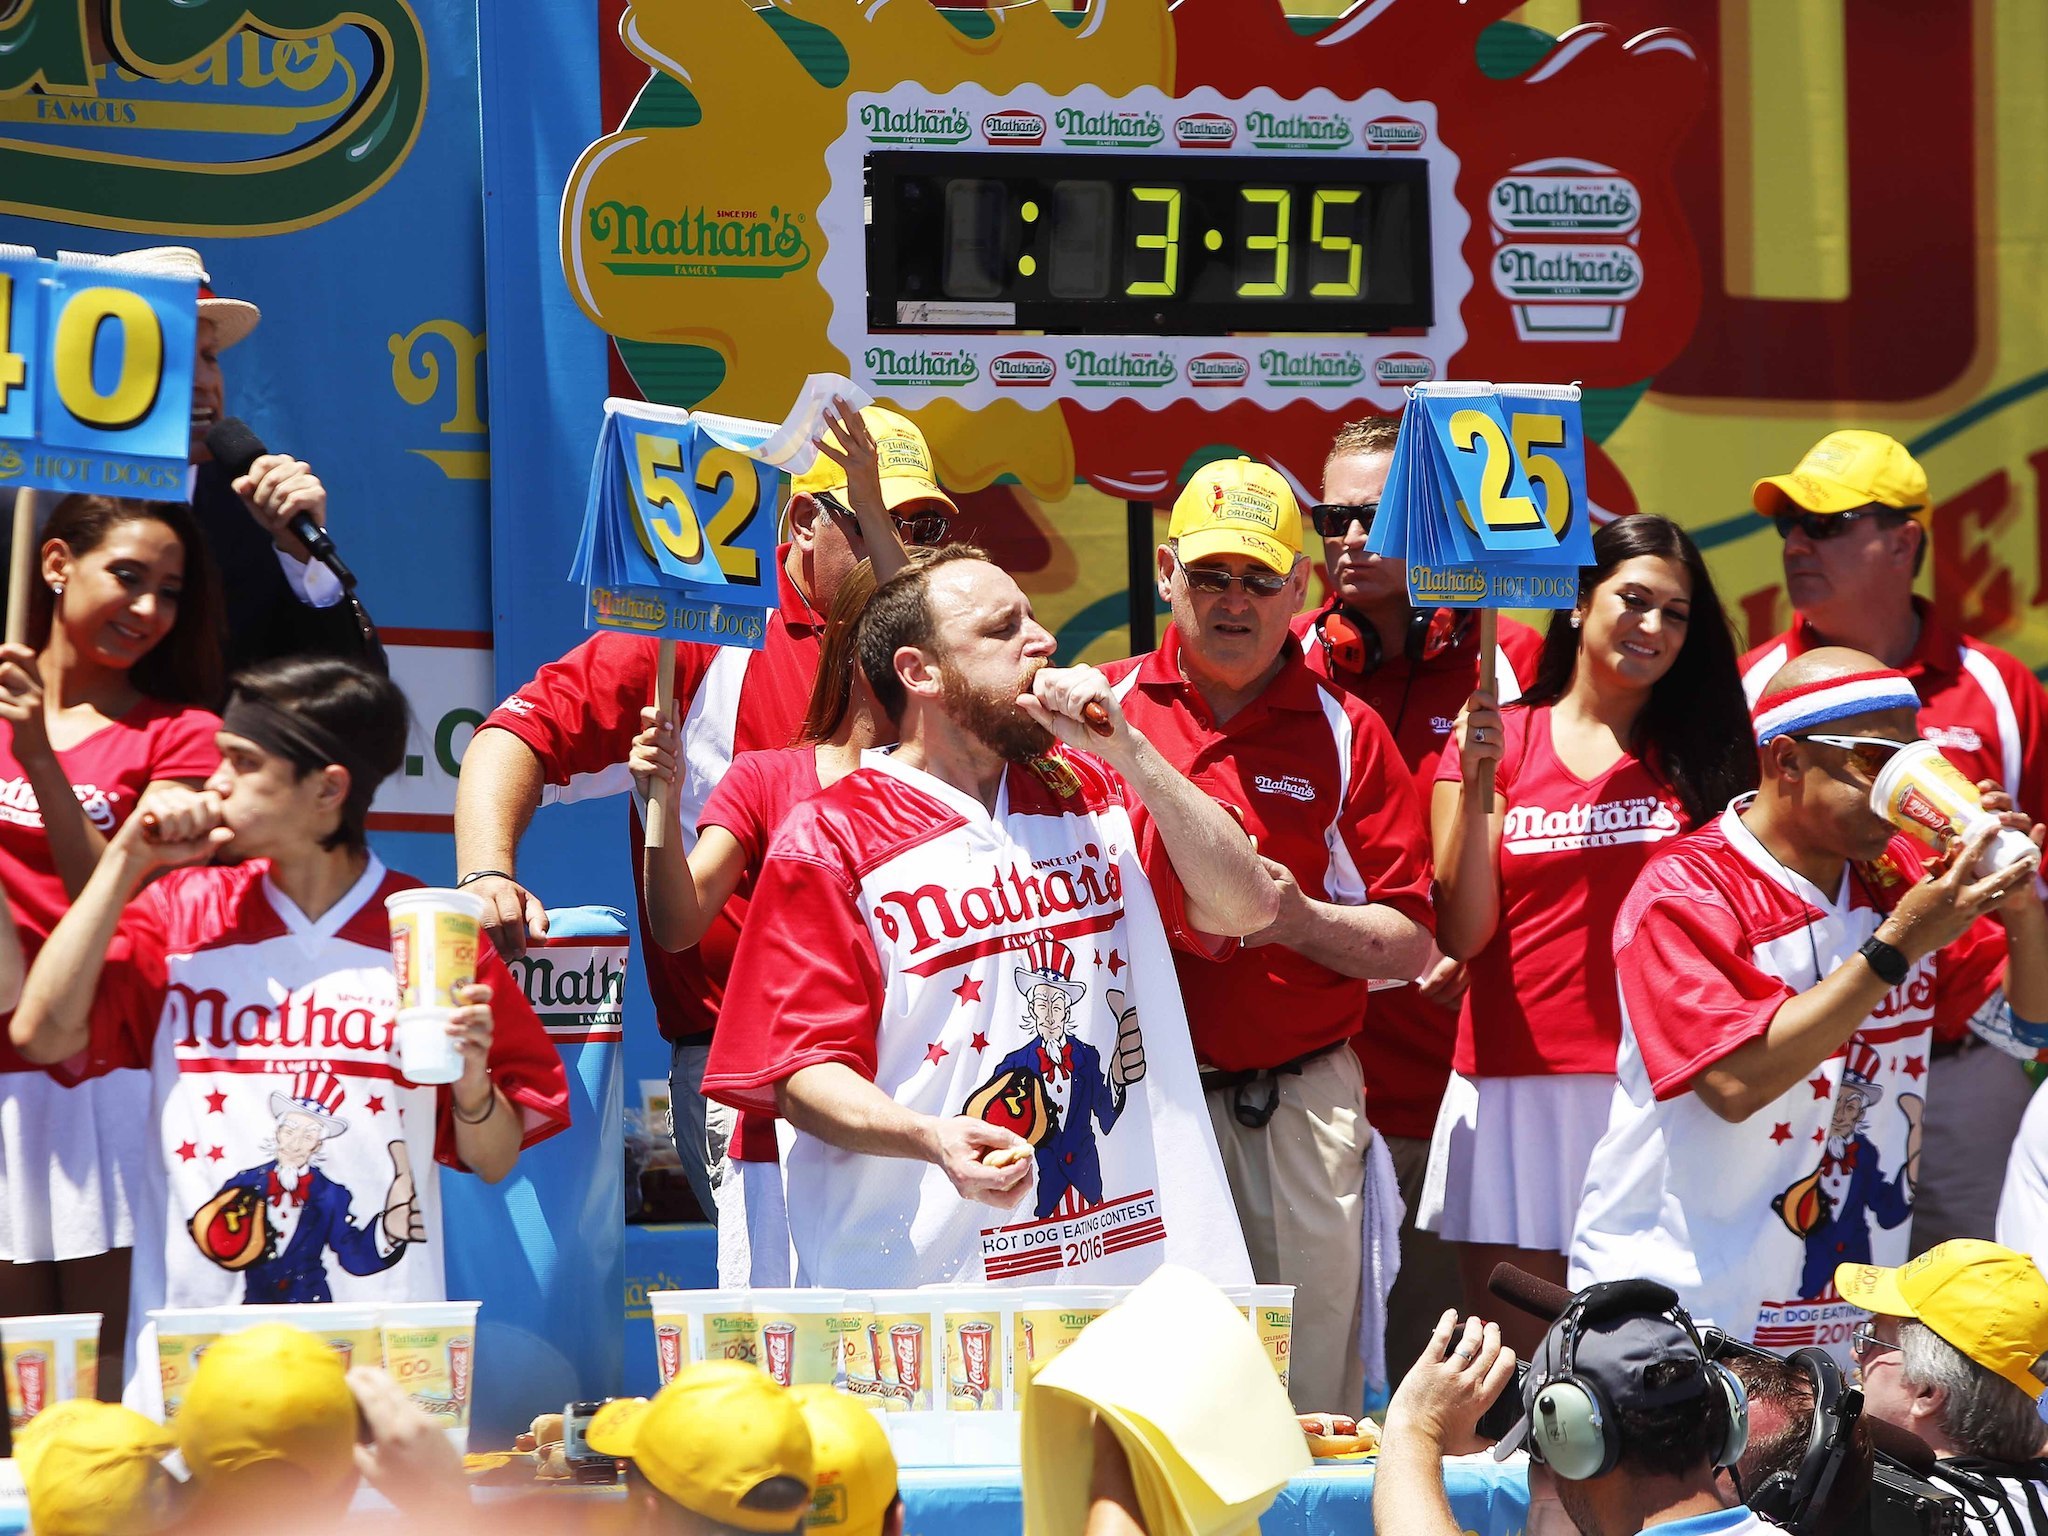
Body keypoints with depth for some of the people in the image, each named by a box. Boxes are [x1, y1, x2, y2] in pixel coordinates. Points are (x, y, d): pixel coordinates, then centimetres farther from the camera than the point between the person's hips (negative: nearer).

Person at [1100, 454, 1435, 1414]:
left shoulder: (1345, 735, 7)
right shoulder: (1099, 707, 6)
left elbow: (1410, 944, 4)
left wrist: (1303, 921, -13)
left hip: (1300, 1108, 0)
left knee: (1310, 1404, 1)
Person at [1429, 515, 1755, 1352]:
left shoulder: (1699, 754, 9)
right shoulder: (1495, 739, 7)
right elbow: (1463, 935, -1)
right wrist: (1477, 782, -10)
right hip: (1516, 1085, 0)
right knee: (1516, 1358, 1)